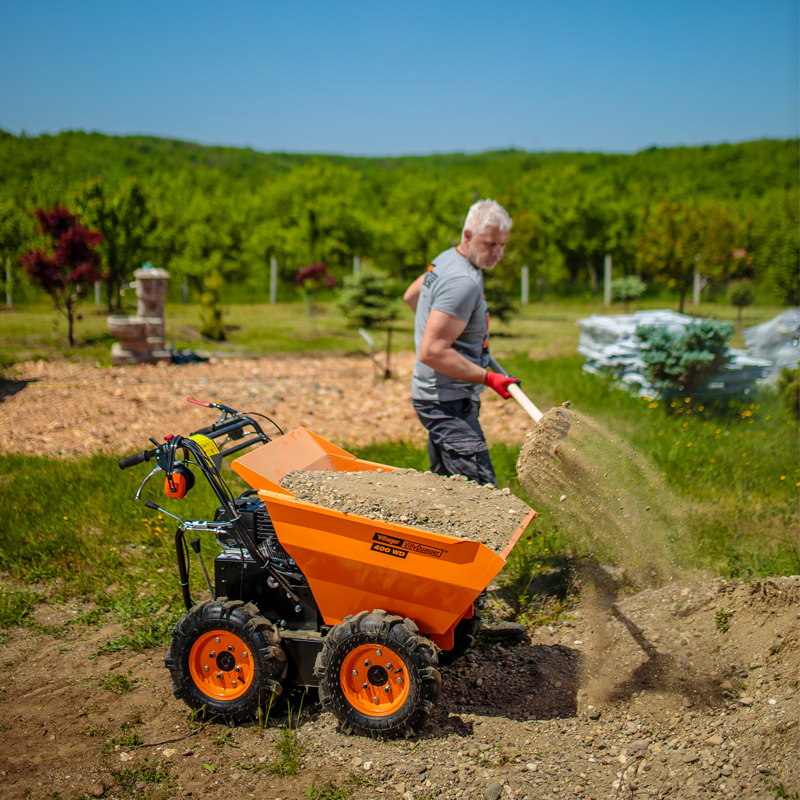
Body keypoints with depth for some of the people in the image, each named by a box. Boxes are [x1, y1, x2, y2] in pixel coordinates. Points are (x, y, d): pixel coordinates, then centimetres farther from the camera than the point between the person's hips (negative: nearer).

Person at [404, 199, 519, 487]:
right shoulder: (463, 283, -21)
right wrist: (488, 378, -22)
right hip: (447, 403, -11)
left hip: (441, 397, 11)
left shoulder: (447, 259, 11)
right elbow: (430, 353, -26)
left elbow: (410, 296, 29)